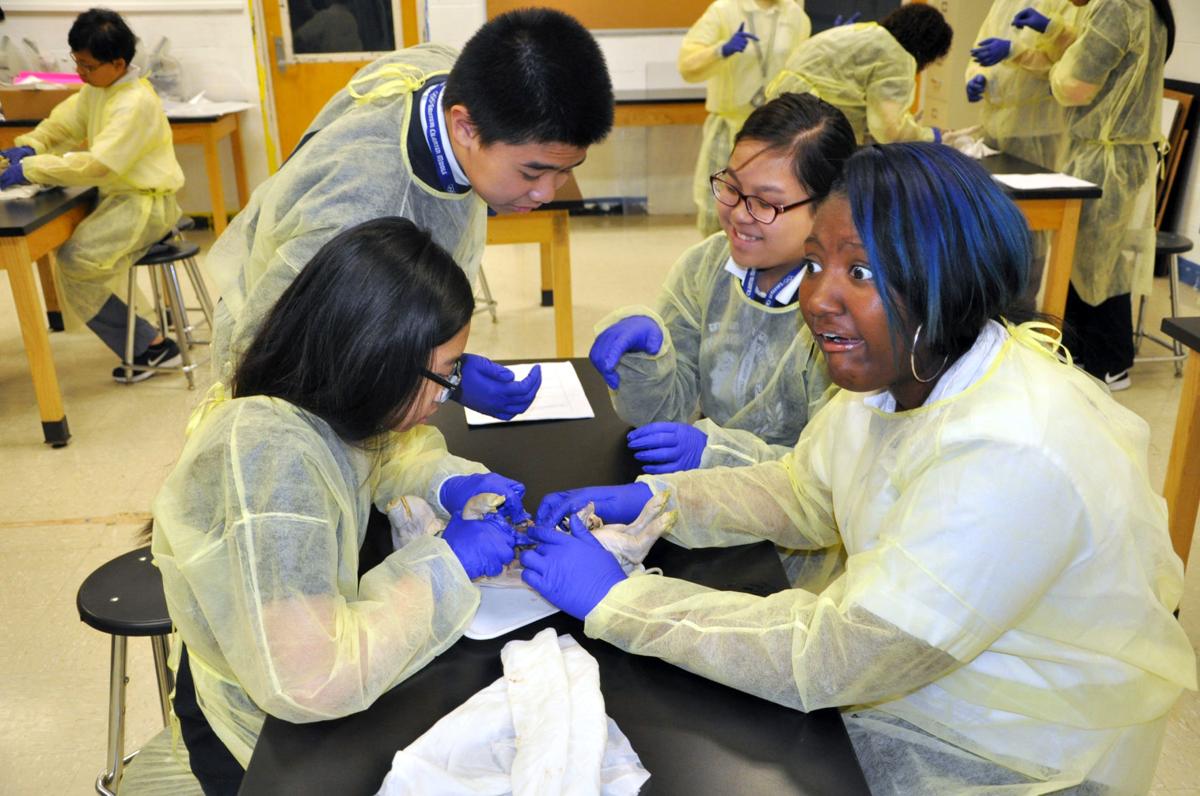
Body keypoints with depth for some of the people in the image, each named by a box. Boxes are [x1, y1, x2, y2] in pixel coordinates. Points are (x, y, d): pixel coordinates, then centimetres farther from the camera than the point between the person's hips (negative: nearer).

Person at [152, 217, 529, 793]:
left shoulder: (305, 409, -11)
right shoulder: (268, 452, -35)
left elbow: (377, 450, 12)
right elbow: (308, 682, -37)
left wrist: (446, 481, -8)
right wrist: (443, 564, -27)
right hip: (276, 735, -7)